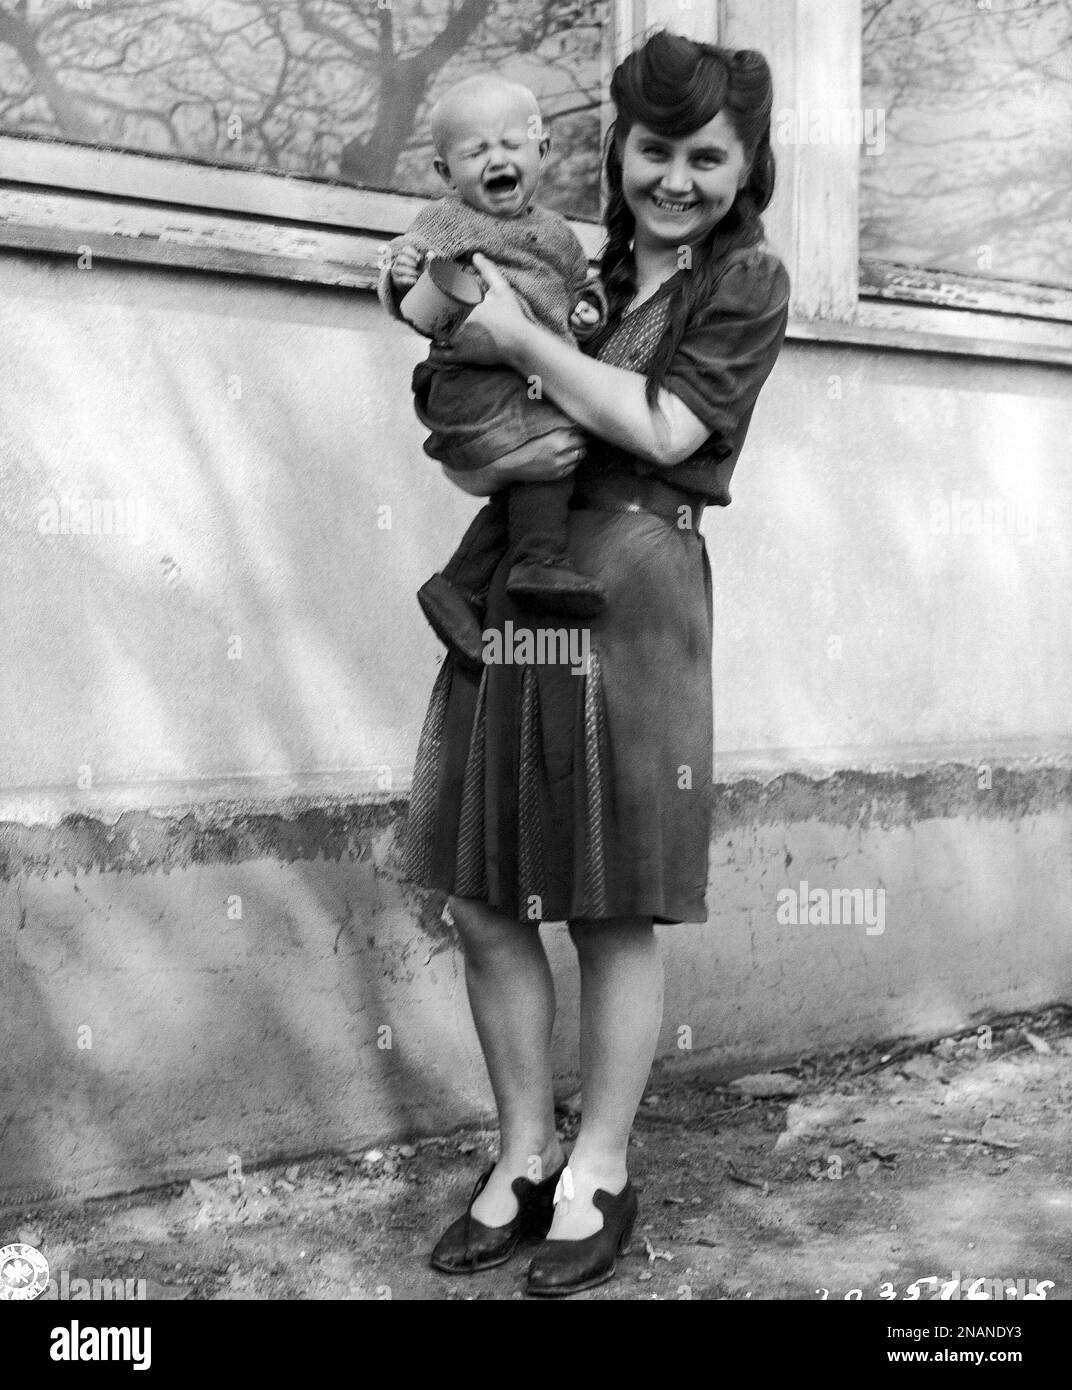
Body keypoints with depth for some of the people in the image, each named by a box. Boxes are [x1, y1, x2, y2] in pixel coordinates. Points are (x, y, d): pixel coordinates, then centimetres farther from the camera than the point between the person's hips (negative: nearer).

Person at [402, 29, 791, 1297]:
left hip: (630, 592, -5)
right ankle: (523, 1156, 23)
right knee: (483, 900, 6)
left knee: (615, 915, 3)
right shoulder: (580, 268, 16)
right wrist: (492, 458, -5)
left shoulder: (746, 282, 4)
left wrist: (524, 343, -10)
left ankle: (599, 1176, 19)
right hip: (509, 587, 5)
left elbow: (665, 430, -10)